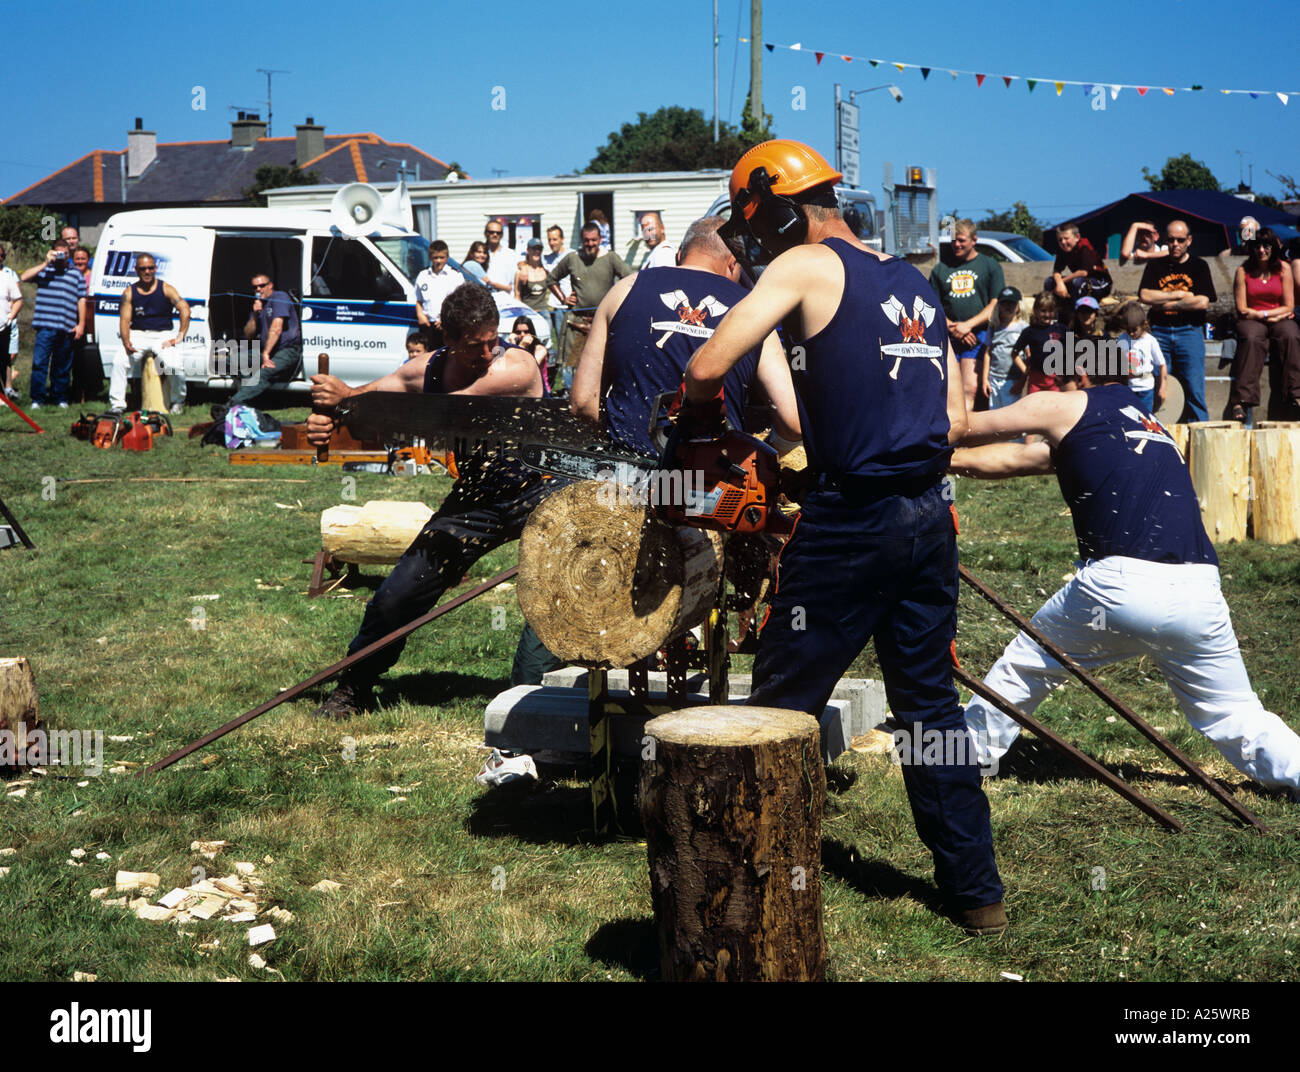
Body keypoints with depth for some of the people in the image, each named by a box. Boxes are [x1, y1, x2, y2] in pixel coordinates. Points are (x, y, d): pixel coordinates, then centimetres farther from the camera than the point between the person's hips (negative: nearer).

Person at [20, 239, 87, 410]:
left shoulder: (76, 274, 14)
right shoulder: (44, 269, 10)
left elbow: (81, 300, 13)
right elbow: (24, 277, -5)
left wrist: (81, 324, 5)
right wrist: (45, 264, -8)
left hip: (67, 329, 1)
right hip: (45, 326, -1)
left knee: (63, 366, 7)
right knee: (39, 363, -6)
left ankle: (60, 398, 17)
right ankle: (37, 399, -1)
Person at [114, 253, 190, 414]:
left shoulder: (166, 289, 1)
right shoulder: (129, 293, 6)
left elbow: (185, 311, -8)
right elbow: (124, 320, -1)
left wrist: (179, 337, -18)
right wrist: (126, 342, -20)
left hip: (162, 336, -2)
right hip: (138, 335, 2)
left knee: (174, 366, -27)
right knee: (119, 362, -23)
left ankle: (178, 402, -1)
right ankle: (117, 404, -14)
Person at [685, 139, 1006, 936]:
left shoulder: (807, 266, -4)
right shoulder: (916, 285, 17)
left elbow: (708, 367, -13)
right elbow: (956, 418, 16)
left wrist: (698, 414, 8)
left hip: (849, 525, -7)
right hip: (930, 518, 7)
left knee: (782, 707, 6)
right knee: (931, 703, 16)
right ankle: (976, 891, 20)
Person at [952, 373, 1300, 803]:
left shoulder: (1068, 408, 9)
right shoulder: (1146, 422, 28)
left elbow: (967, 428, 18)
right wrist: (947, 460, 36)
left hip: (1119, 585, -5)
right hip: (1199, 595, 5)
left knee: (1024, 664, 19)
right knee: (1237, 719, 13)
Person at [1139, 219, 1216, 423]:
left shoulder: (1199, 266, 8)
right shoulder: (1155, 266, 13)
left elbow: (1202, 302, -6)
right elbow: (1145, 295, -3)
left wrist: (1165, 303, -4)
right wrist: (1180, 295, -5)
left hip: (1189, 332, -1)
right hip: (1159, 332, 1)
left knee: (1194, 390, -6)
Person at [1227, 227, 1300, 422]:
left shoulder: (1284, 268, 6)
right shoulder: (1243, 271, 3)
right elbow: (1242, 310, -2)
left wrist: (1263, 314, -6)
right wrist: (1267, 315, -7)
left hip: (1280, 319, 1)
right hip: (1251, 321, -1)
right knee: (1251, 340, -35)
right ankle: (1242, 400, -45)